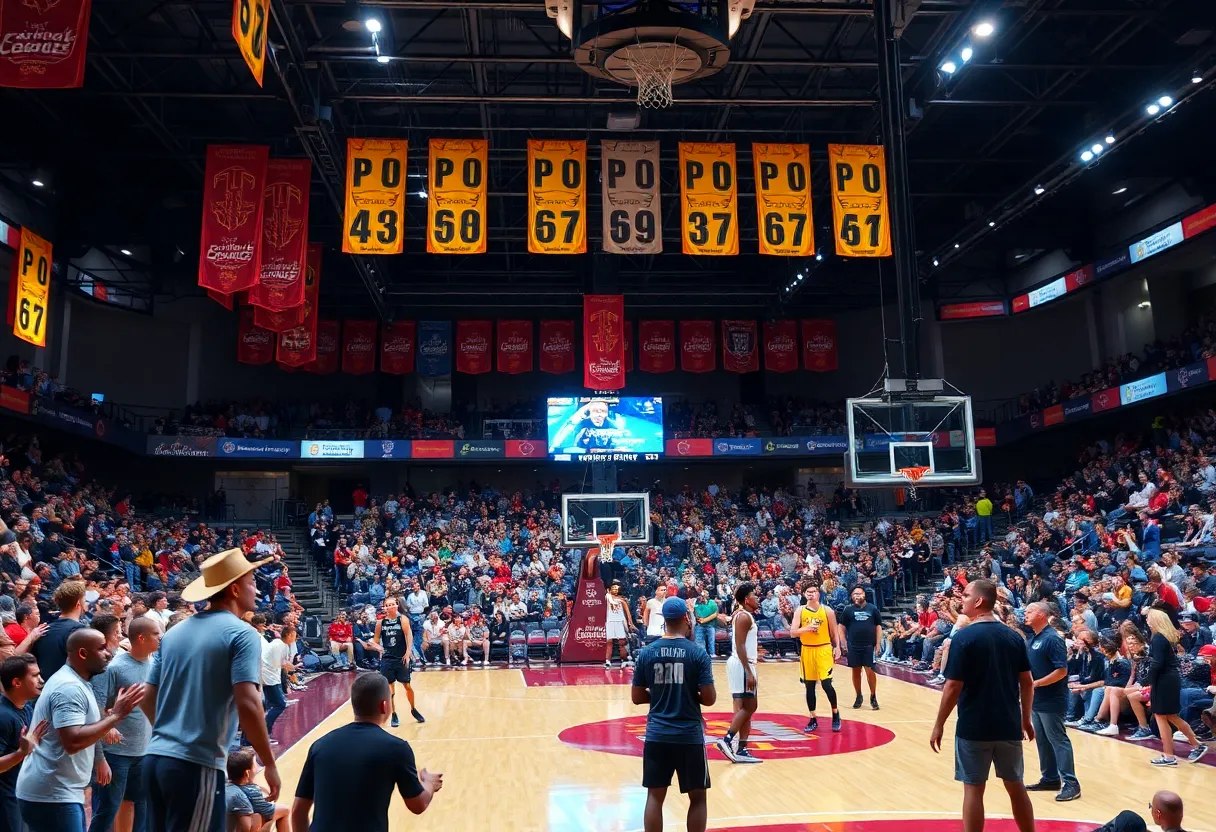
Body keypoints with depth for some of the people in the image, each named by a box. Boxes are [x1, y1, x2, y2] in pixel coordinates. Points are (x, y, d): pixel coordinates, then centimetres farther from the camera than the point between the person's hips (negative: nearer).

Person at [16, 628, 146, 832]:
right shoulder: (69, 687, -20)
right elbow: (73, 742, -29)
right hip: (51, 795, -10)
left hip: (57, 792, 10)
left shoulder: (73, 682, 13)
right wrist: (116, 716, -25)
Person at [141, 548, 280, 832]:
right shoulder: (242, 633, -9)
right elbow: (247, 704, -19)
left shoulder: (174, 632, 12)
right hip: (197, 764, -7)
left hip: (155, 757, 7)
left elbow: (148, 699, 16)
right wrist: (269, 763, -10)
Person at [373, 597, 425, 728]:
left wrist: (407, 654, -18)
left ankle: (413, 710, 25)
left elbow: (409, 637, -11)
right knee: (390, 687, 5)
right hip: (387, 659, 2)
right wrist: (379, 648, -13)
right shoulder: (380, 623, 2)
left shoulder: (403, 620, -5)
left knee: (407, 685, 5)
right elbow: (375, 640, 9)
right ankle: (394, 715, 17)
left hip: (401, 658, -2)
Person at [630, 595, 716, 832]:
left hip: (657, 735, 2)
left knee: (655, 796, 9)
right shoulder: (698, 652, -8)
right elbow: (709, 698, -9)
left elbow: (636, 697, 4)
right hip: (690, 735, -2)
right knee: (697, 796, 12)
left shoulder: (647, 652, 0)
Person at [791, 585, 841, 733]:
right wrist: (807, 628, -23)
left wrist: (837, 648, -3)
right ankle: (813, 720, 19)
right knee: (809, 686, 7)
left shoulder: (827, 610, -2)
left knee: (826, 683, -10)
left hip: (824, 649, -2)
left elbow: (834, 631, 6)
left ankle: (835, 713, 15)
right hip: (806, 650, 2)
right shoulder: (800, 611, -1)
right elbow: (792, 632, -7)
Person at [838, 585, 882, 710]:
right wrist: (844, 644, -1)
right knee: (856, 671, 8)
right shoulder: (848, 610, 3)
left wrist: (877, 645, -2)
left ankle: (873, 697, 11)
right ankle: (858, 696, 21)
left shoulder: (872, 608, 1)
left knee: (870, 671, -4)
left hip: (869, 646, -1)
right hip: (853, 646, 1)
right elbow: (842, 627, 7)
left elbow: (878, 627, 4)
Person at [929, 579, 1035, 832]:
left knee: (973, 788, 4)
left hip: (974, 726, -5)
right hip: (1009, 725, 5)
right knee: (1016, 786, 17)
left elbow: (953, 687, -14)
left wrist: (939, 725, -6)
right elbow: (1027, 682, 7)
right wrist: (1026, 719, 18)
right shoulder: (1014, 636, 3)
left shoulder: (964, 637, -13)